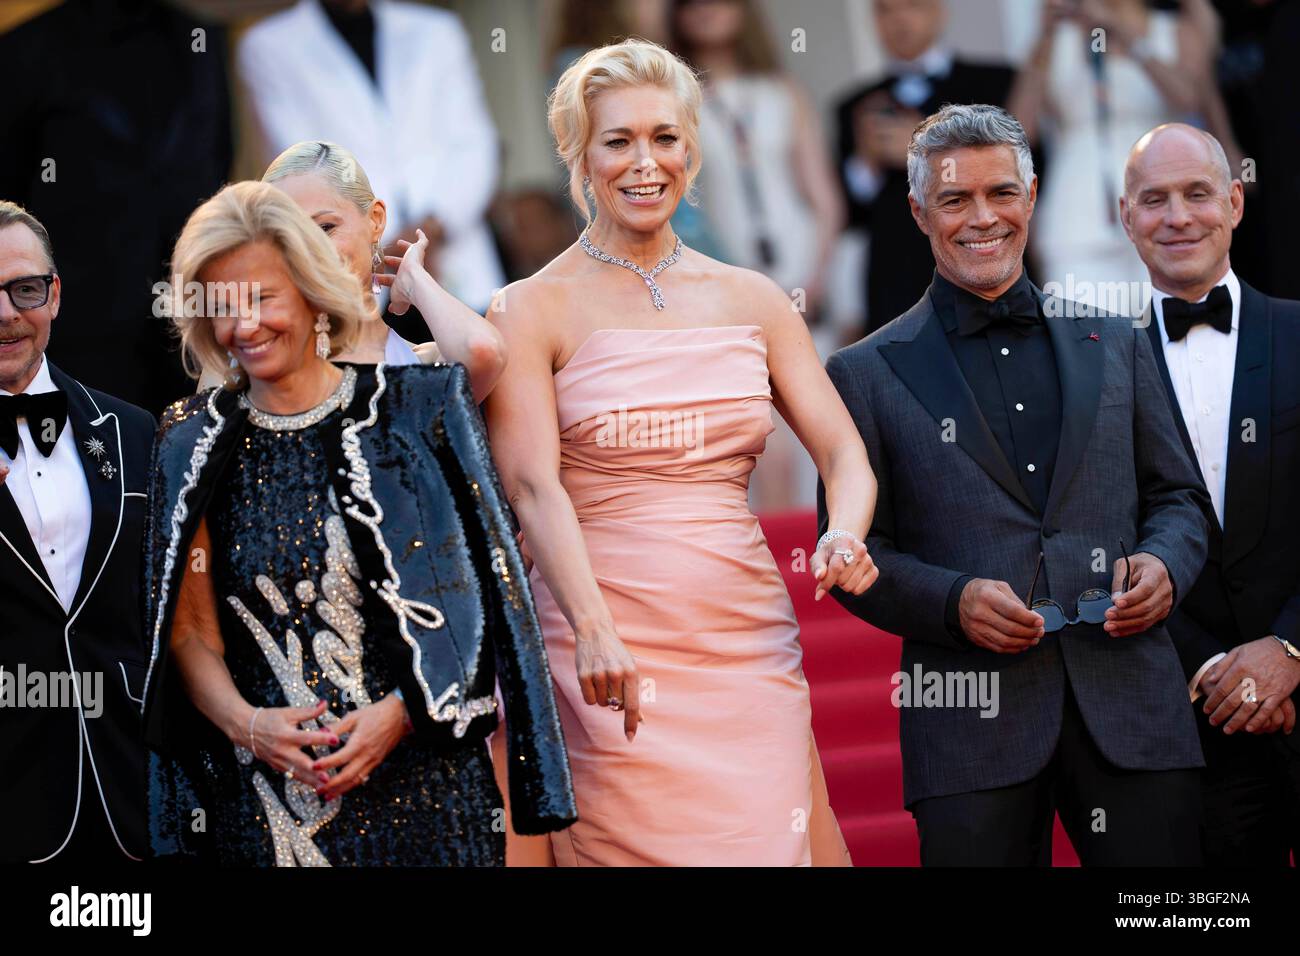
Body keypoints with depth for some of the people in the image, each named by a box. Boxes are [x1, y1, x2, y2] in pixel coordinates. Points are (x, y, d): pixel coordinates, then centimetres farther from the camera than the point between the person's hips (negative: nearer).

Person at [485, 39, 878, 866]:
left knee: (764, 844, -1)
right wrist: (593, 629, -28)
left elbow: (843, 450, 6)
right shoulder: (536, 311, 0)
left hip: (747, 641, 3)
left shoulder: (752, 301, 11)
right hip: (604, 656, -3)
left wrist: (846, 535, -17)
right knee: (632, 845, -5)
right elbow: (533, 486, -12)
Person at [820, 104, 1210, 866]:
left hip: (1130, 708, 2)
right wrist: (953, 601, -13)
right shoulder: (868, 375, 8)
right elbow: (853, 550, 5)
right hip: (972, 718, -2)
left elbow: (1178, 496, 18)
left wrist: (1164, 565, -4)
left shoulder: (1116, 346, 16)